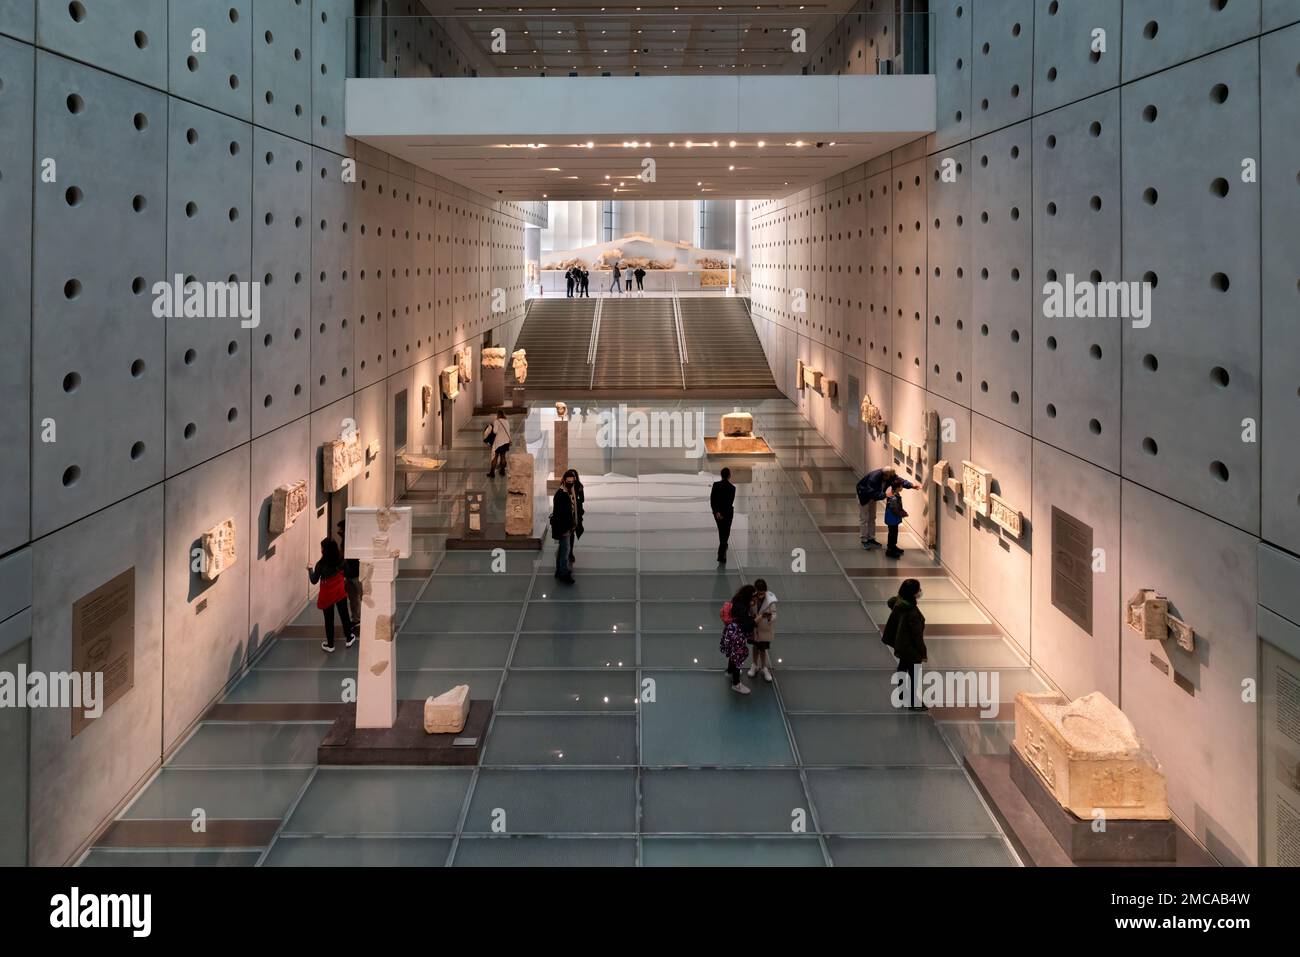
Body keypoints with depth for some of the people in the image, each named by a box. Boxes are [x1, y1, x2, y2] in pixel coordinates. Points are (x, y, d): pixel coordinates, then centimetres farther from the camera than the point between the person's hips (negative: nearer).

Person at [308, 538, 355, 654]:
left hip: (327, 594, -3)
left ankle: (330, 645, 23)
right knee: (344, 615, 21)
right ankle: (349, 638, 36)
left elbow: (314, 581, -12)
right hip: (340, 592, 3)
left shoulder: (321, 565, -24)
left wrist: (310, 569, 3)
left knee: (329, 620, 12)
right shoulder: (340, 560, -14)